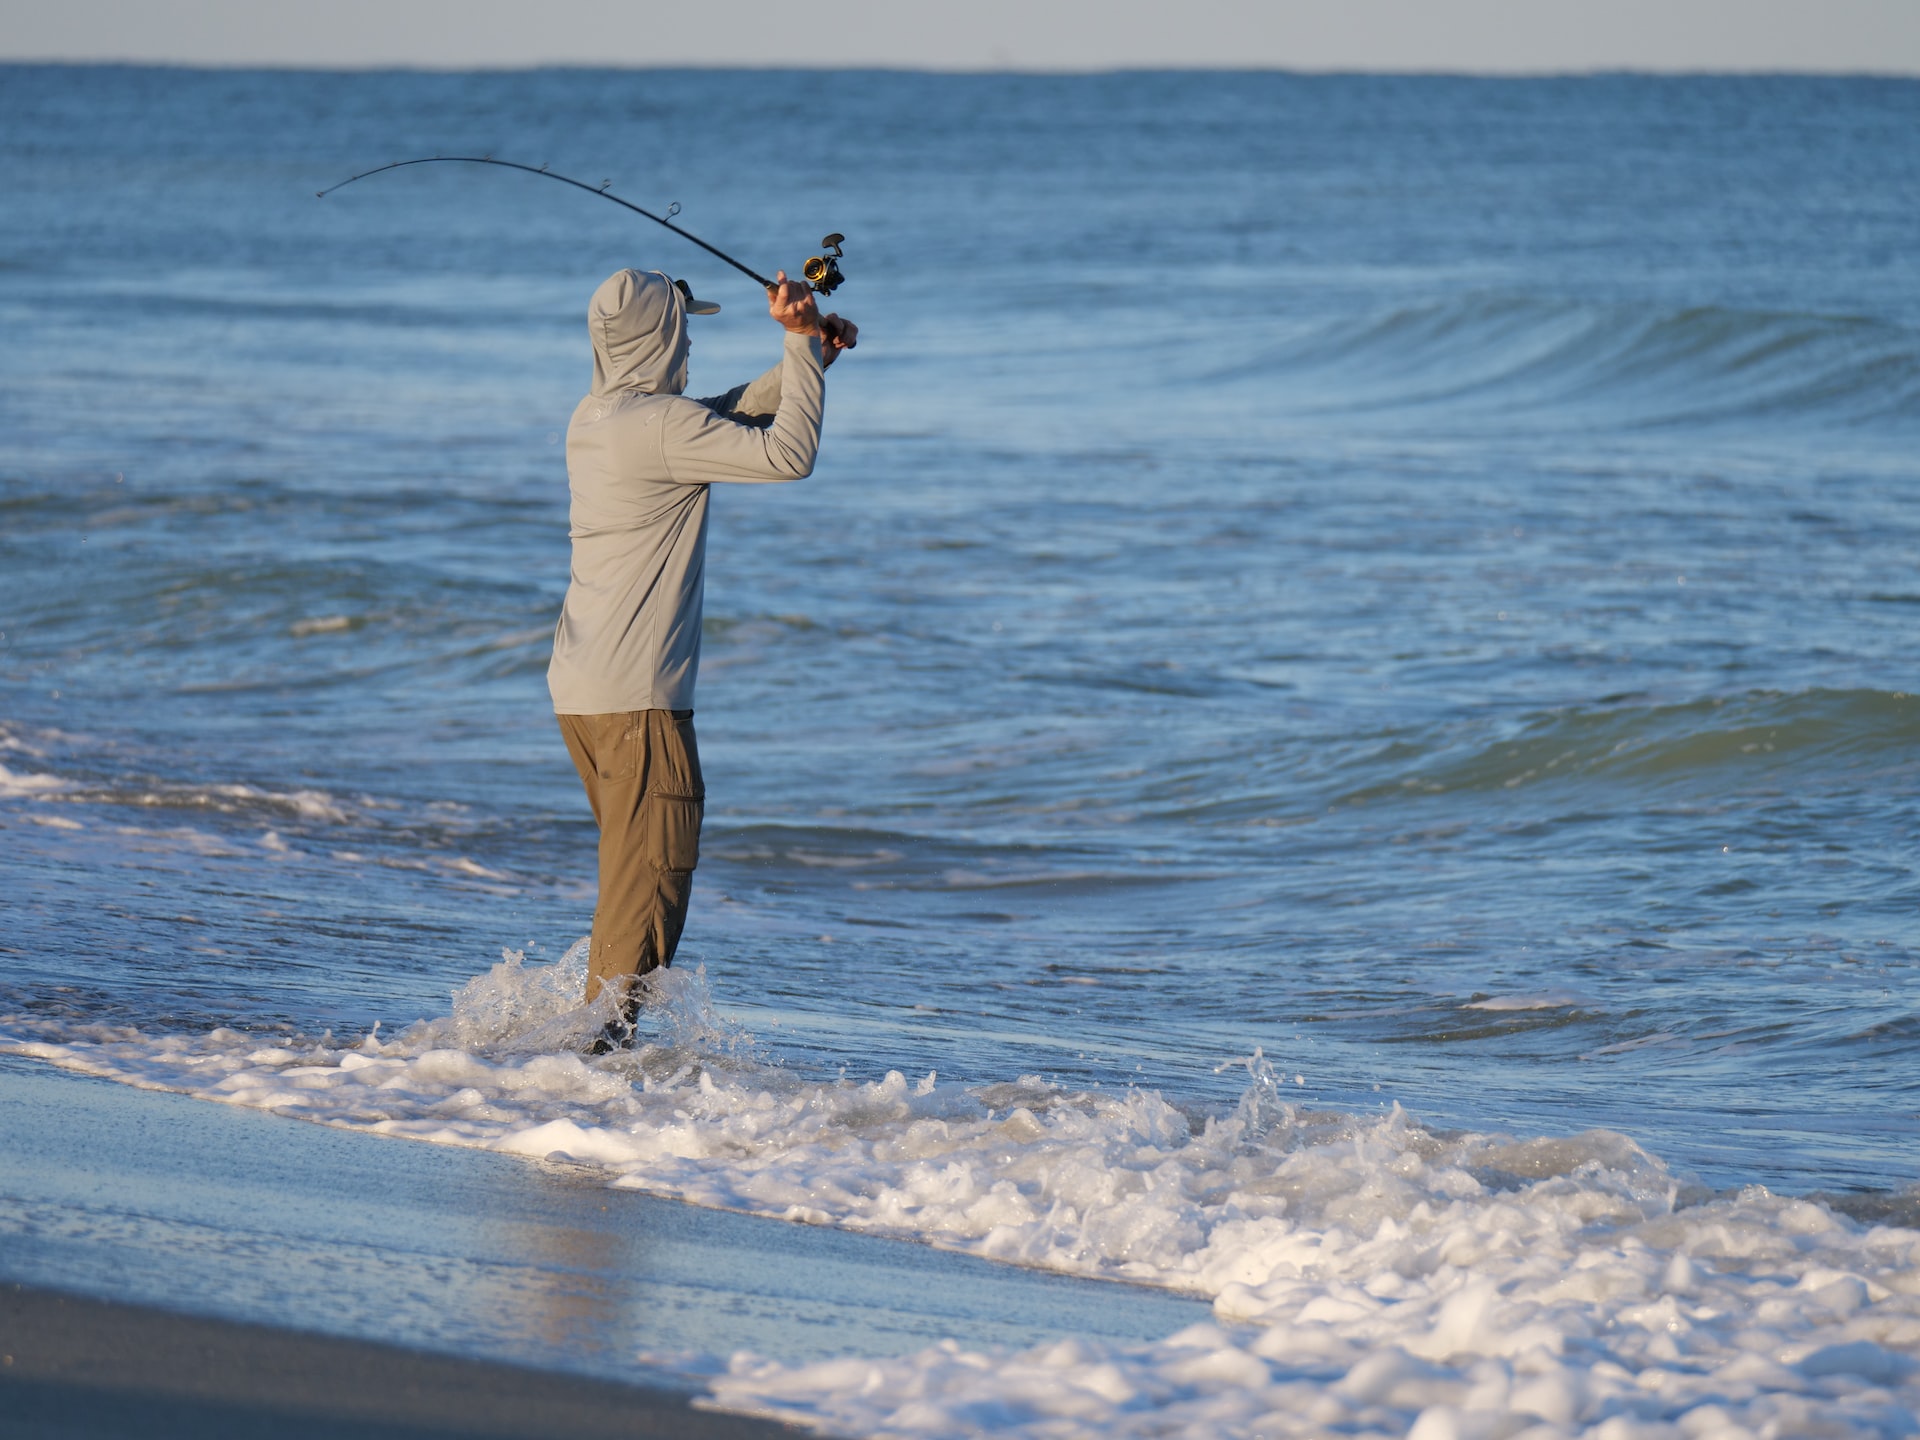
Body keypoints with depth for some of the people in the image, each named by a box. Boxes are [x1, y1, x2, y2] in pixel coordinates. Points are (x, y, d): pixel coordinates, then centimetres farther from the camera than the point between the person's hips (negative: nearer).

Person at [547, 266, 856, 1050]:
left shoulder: (594, 419, 13)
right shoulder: (661, 425, -15)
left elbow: (727, 418, 23)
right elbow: (788, 454, -16)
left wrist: (803, 355, 11)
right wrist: (803, 347, -4)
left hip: (578, 689, 9)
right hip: (637, 693, -9)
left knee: (633, 865, 18)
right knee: (649, 875, -8)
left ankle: (602, 1031, 20)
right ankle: (605, 1032, -14)